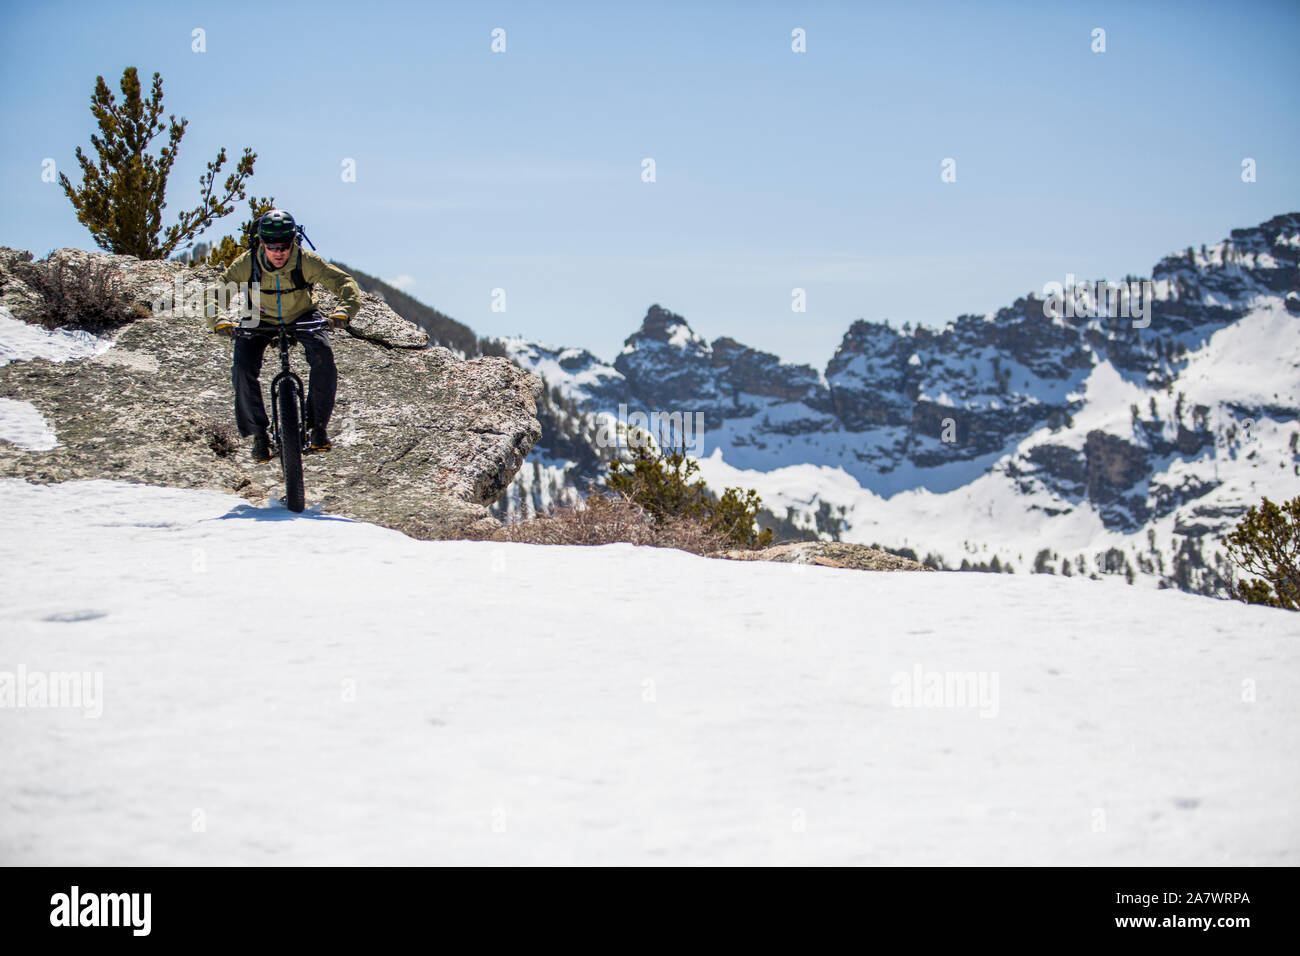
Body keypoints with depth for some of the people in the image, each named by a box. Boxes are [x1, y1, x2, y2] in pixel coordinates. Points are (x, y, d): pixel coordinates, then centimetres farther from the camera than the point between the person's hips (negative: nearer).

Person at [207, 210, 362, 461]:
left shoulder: (306, 262, -28)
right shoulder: (247, 264, -27)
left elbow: (345, 283, -30)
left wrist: (343, 312, -50)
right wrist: (219, 320, -46)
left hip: (302, 318, 0)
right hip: (261, 321, 0)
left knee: (324, 357, -26)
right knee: (243, 370, -20)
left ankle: (317, 426, -8)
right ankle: (258, 433, -1)